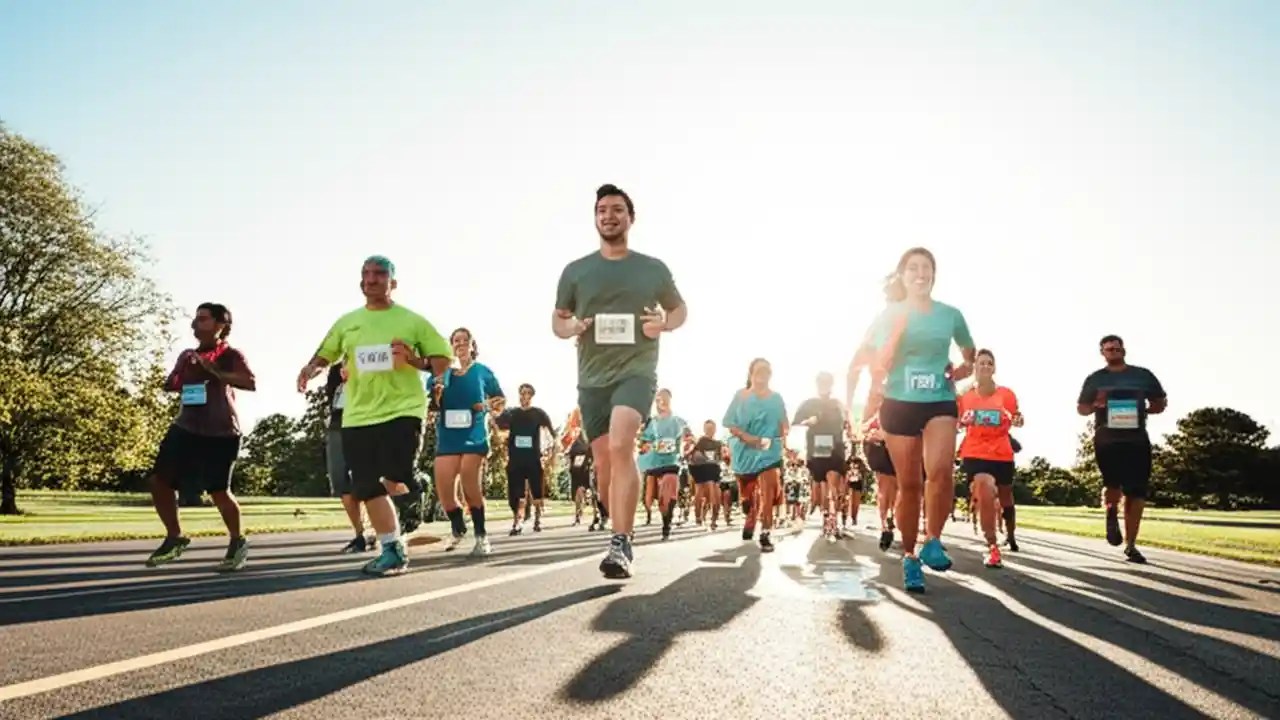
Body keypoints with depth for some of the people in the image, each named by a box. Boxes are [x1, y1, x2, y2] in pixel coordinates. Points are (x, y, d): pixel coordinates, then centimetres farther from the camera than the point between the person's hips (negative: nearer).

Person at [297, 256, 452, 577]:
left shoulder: (412, 320, 3)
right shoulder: (347, 322, 12)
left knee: (395, 479, -18)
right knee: (368, 488, 4)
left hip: (403, 410, -4)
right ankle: (392, 550, 17)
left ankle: (418, 486, 16)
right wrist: (310, 368, -2)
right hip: (358, 416, 4)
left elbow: (444, 360, 2)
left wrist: (416, 360, -16)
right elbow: (325, 354, 19)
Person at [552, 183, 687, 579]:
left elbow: (680, 308, 17)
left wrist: (665, 323, -6)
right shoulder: (575, 271, 7)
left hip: (637, 371, -3)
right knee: (604, 463, 7)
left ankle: (620, 544, -24)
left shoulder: (654, 269, 4)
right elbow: (557, 320, 15)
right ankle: (623, 539, 26)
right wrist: (571, 328, -9)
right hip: (592, 377, 3)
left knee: (620, 446, -27)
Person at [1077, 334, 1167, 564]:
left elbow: (1161, 403, 15)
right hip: (1107, 440, -1)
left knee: (1136, 493, 1)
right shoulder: (1095, 379, 9)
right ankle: (1112, 515, 21)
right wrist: (1096, 406, -10)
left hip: (1137, 440, 2)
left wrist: (1143, 410, -5)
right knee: (1113, 485, -16)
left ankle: (1130, 545, 10)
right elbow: (1081, 408, 12)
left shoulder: (1143, 375, 10)